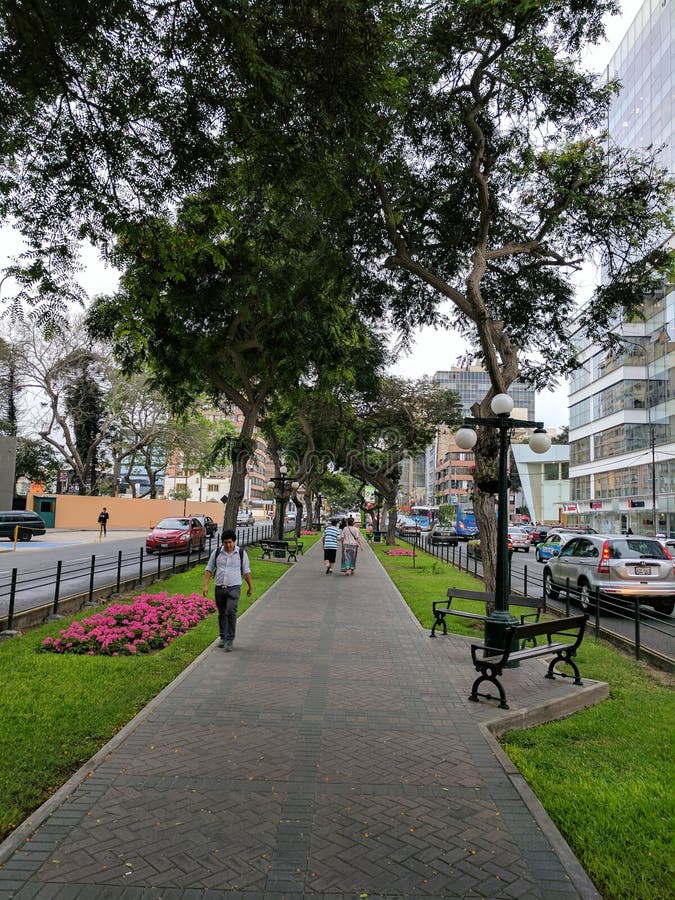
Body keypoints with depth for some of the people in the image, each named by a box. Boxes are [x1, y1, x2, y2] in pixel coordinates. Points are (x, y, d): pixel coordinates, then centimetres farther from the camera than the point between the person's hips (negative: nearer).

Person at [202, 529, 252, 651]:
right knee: (222, 613, 12)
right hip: (219, 588, 3)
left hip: (234, 588, -3)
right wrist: (205, 585, -2)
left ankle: (229, 640, -8)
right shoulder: (217, 552, 2)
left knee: (231, 612, -14)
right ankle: (223, 637, 27)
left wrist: (250, 587, 10)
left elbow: (246, 571, 6)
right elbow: (209, 569, 6)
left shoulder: (241, 553, -1)